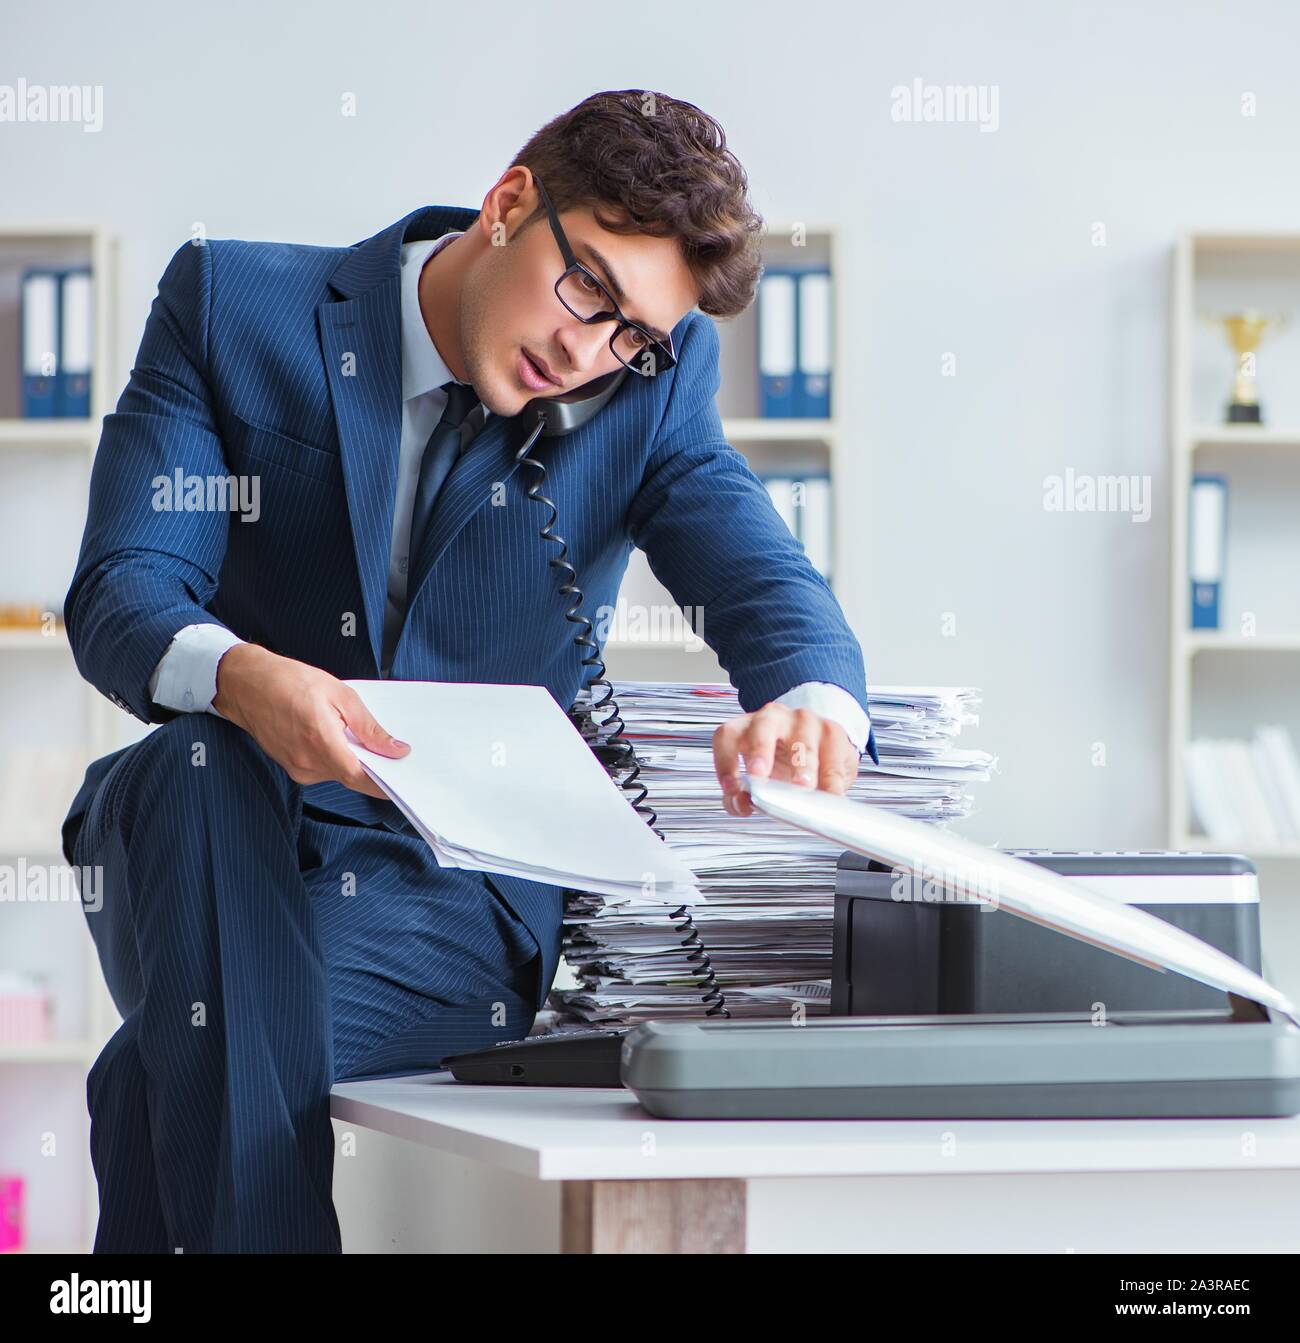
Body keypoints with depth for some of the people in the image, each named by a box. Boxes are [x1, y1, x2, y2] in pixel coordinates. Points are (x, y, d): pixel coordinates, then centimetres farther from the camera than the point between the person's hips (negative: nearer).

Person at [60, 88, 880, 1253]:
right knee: (191, 759, -35)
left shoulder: (653, 385, 1)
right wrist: (244, 680, -36)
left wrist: (812, 710, -38)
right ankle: (248, 1231, -31)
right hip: (224, 849, 1)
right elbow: (118, 592, -12)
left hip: (458, 894, -1)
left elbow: (770, 588, -11)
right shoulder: (235, 305, -4)